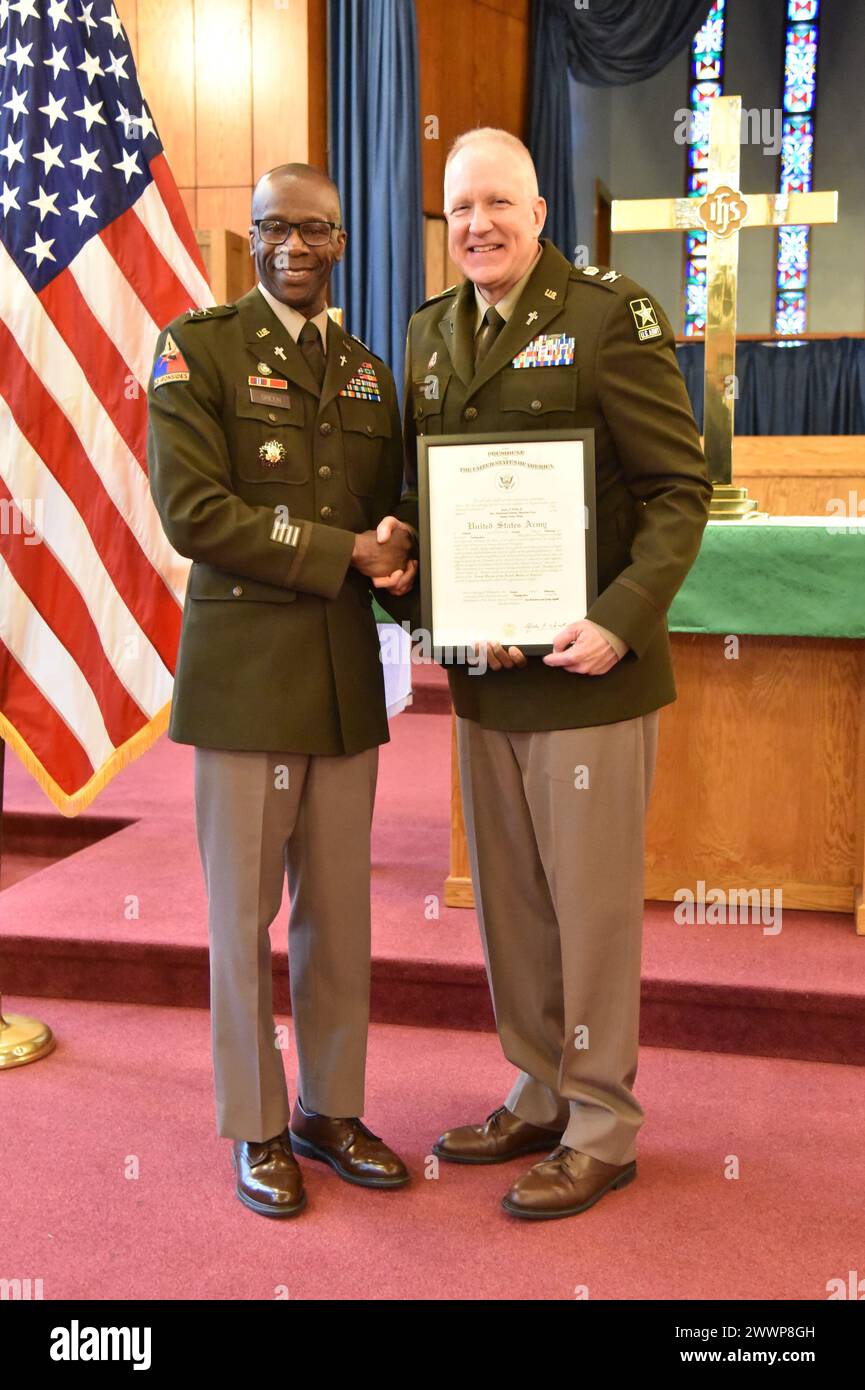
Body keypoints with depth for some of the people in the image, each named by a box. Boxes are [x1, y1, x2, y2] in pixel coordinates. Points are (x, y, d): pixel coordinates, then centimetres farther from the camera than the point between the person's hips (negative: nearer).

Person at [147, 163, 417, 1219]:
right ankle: (255, 1130, 22)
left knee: (341, 911, 11)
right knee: (244, 914, 5)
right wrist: (342, 553, -15)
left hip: (347, 674, 5)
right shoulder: (197, 346, -1)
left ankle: (330, 1111, 28)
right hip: (246, 671, -5)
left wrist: (401, 558, -6)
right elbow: (192, 511, -13)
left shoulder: (367, 371, 15)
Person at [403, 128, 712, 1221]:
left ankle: (602, 1127, 22)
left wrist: (619, 623, -22)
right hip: (482, 672, 6)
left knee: (593, 904, 4)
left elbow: (680, 487, -10)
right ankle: (540, 1095, 33)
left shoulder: (611, 314, -8)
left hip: (588, 670, -6)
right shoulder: (429, 332, 11)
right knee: (508, 904, 15)